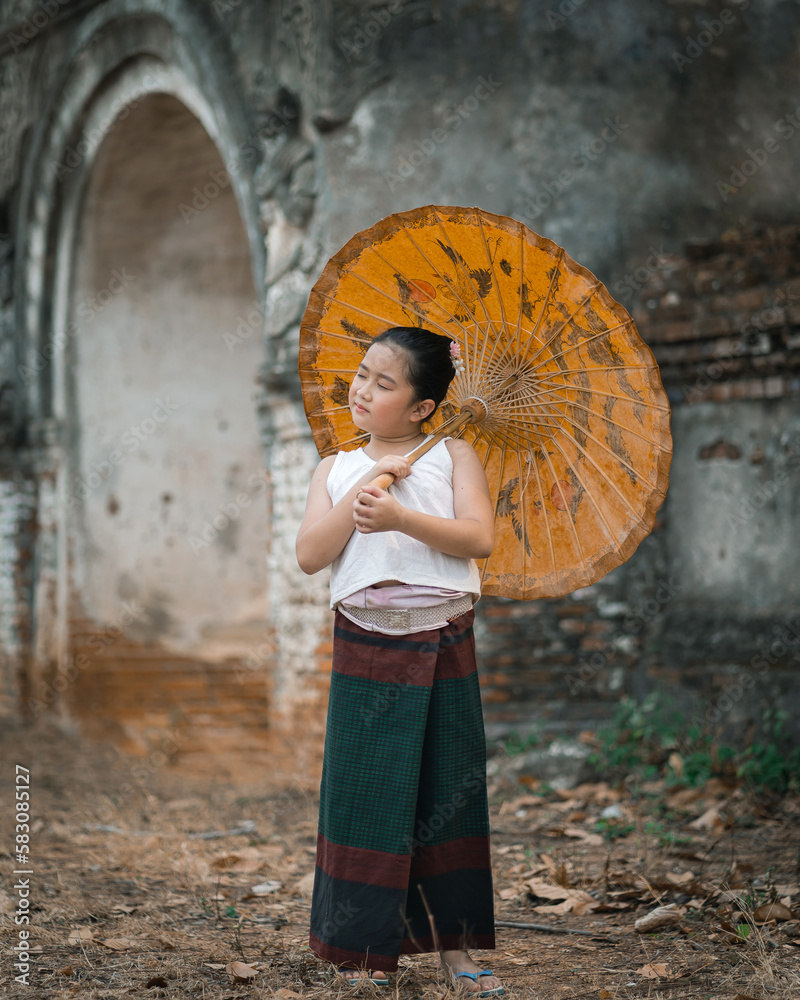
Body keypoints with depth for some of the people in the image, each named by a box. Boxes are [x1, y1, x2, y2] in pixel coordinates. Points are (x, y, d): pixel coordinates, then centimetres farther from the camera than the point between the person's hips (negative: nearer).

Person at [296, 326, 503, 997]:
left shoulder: (452, 455, 4)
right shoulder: (337, 470, 10)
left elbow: (481, 538, -11)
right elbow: (310, 555, -4)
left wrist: (400, 517, -22)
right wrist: (365, 487, -12)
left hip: (445, 645, -1)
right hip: (365, 648, 1)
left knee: (449, 793, 5)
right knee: (367, 792, 1)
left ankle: (452, 944, 16)